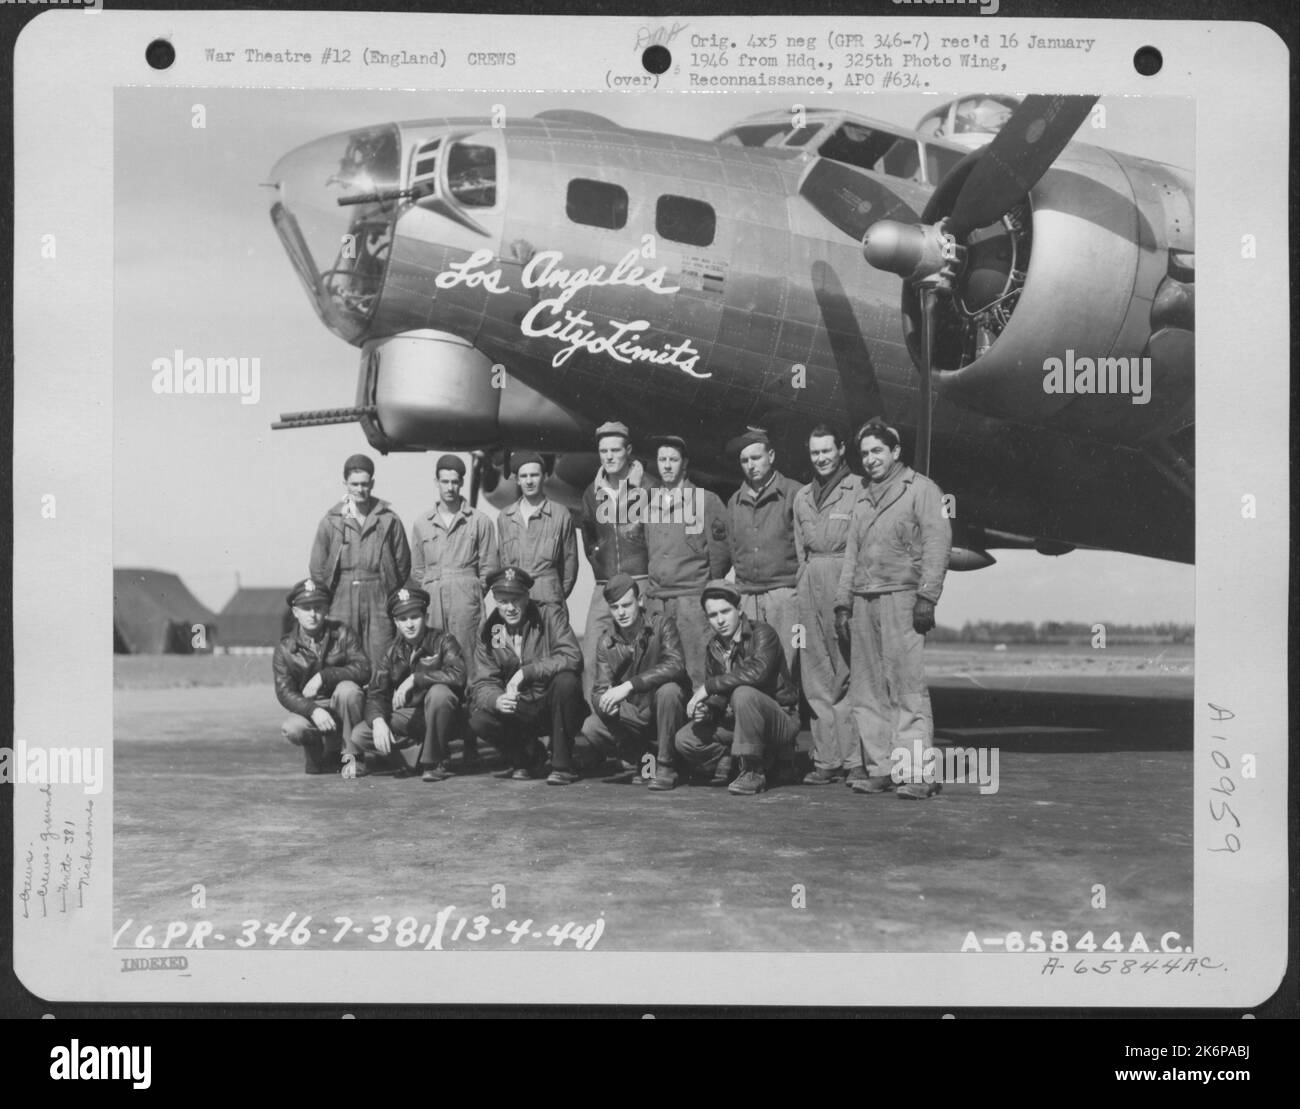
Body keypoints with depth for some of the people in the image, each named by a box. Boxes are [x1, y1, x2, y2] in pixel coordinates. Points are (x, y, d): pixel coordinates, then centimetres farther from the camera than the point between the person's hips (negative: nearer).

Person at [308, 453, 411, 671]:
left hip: (379, 603, -1)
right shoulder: (331, 521, 5)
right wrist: (325, 603, 6)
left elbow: (403, 564, 7)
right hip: (342, 602, 1)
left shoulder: (389, 520, 3)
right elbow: (317, 568, 9)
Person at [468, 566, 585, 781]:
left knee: (566, 680, -33)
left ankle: (562, 762, -15)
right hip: (519, 713, 3)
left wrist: (526, 672, -31)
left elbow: (573, 657, -24)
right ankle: (530, 755, 7)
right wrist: (497, 700, -30)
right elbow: (483, 684, -6)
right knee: (479, 720, -23)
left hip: (553, 707, -3)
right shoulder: (487, 632, -1)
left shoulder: (548, 617, -10)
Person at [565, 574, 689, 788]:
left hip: (663, 717, -3)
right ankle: (631, 761, 6)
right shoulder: (607, 644, 2)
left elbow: (675, 664, -28)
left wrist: (629, 685, -35)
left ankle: (664, 767, -19)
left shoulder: (662, 626, -10)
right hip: (630, 718, 3)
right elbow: (600, 689, -4)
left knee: (668, 690, -35)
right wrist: (604, 703, -31)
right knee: (586, 730, -23)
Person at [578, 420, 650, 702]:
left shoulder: (647, 487, -1)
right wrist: (599, 566, 14)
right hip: (603, 587, 4)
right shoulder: (592, 492, 13)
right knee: (591, 658, -2)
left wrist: (652, 577, -2)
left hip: (642, 584, -4)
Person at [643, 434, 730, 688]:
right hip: (655, 600, 4)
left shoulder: (706, 500, 1)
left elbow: (720, 549, 1)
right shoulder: (649, 502, 14)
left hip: (692, 599, -4)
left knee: (699, 672, -9)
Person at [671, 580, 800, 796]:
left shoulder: (762, 633, -15)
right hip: (735, 721, 6)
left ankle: (753, 772, -22)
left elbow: (757, 672, -35)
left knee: (743, 693, -36)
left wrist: (708, 686, -29)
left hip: (781, 719, -6)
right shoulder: (715, 647, 6)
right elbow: (720, 697, 8)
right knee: (685, 740, -10)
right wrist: (707, 709, -17)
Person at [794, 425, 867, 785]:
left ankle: (856, 760, -4)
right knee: (815, 678, 5)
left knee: (851, 675, -7)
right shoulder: (802, 496, 20)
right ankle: (826, 759, 9)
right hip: (810, 588, 6)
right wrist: (800, 588, 13)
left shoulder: (859, 489, 0)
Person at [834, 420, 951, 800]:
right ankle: (879, 768, 7)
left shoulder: (921, 489, 3)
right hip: (863, 601, 7)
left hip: (901, 597, -7)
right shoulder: (864, 499, 23)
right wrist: (842, 603, 15)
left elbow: (937, 543, -5)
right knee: (867, 690, 3)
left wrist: (927, 597, -14)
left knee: (908, 687, -12)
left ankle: (918, 773, -14)